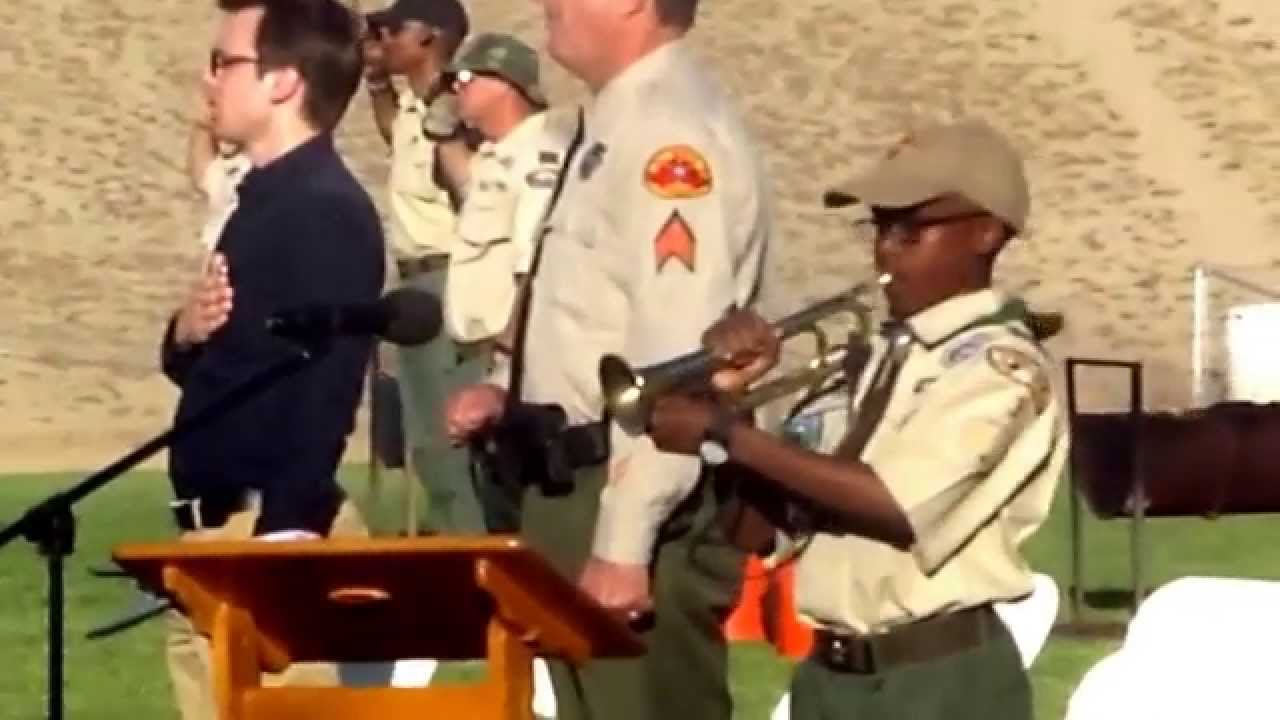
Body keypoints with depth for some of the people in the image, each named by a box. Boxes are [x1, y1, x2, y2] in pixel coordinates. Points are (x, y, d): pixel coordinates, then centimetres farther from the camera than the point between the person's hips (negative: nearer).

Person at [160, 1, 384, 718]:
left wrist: (284, 538, -24)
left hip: (274, 529, -10)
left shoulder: (327, 212, -14)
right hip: (222, 525, 10)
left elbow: (323, 395, -20)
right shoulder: (265, 200, 15)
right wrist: (185, 335, -1)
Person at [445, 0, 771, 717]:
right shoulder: (617, 126, 12)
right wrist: (513, 396, 10)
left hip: (638, 506, -10)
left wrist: (624, 544, -25)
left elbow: (676, 361, -23)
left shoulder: (675, 133, -18)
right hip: (578, 485, 10)